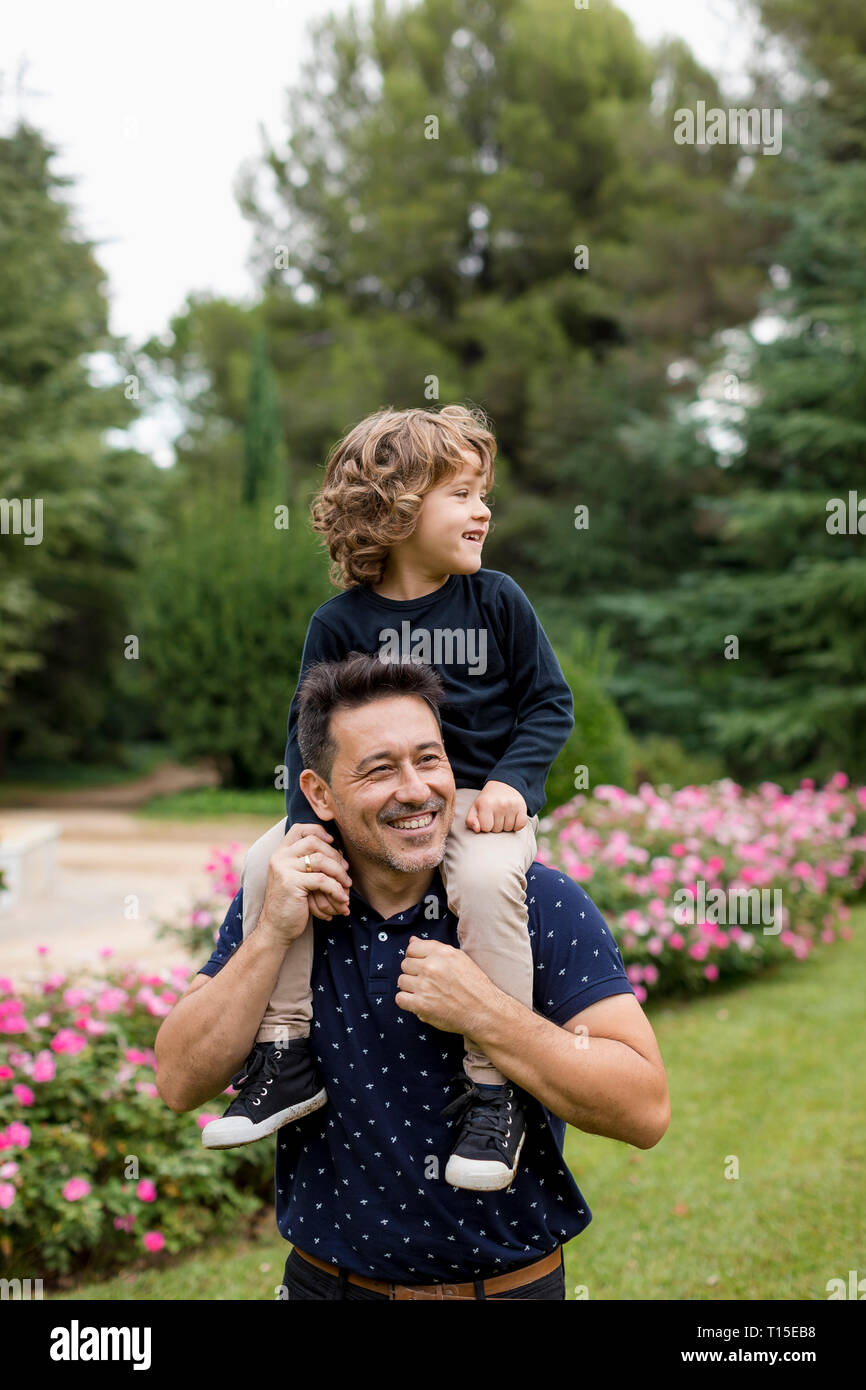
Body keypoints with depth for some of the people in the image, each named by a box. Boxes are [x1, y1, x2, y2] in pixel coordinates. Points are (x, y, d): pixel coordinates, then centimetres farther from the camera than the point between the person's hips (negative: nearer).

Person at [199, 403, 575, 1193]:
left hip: (479, 798, -2)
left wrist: (511, 781, -12)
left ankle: (496, 1086, -20)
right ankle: (286, 1057, -5)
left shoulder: (496, 601, 1)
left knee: (487, 881, -34)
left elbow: (551, 702, 4)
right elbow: (310, 730, 3)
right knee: (269, 863, -17)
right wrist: (309, 829, -11)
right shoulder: (341, 623, 1)